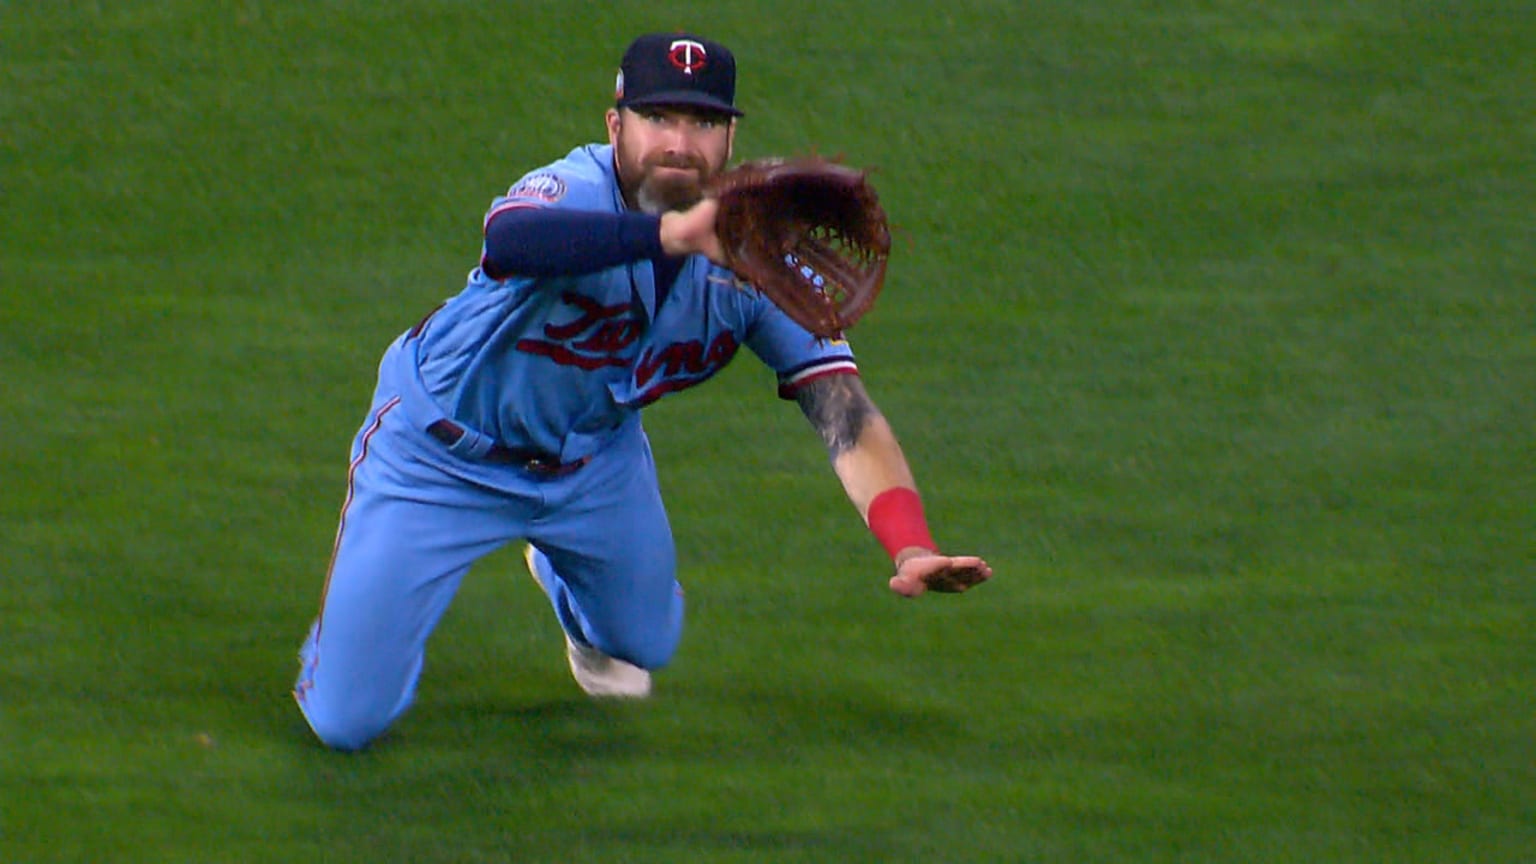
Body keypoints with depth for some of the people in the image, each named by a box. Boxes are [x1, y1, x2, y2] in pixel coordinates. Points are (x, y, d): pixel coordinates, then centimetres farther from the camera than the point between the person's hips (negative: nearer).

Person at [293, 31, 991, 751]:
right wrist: (673, 233, -77)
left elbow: (842, 407, -27)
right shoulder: (577, 193, -36)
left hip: (592, 457, 5)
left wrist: (911, 549, -45)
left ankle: (559, 573, 55)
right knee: (348, 723, -2)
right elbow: (510, 240, -62)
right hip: (442, 456, -5)